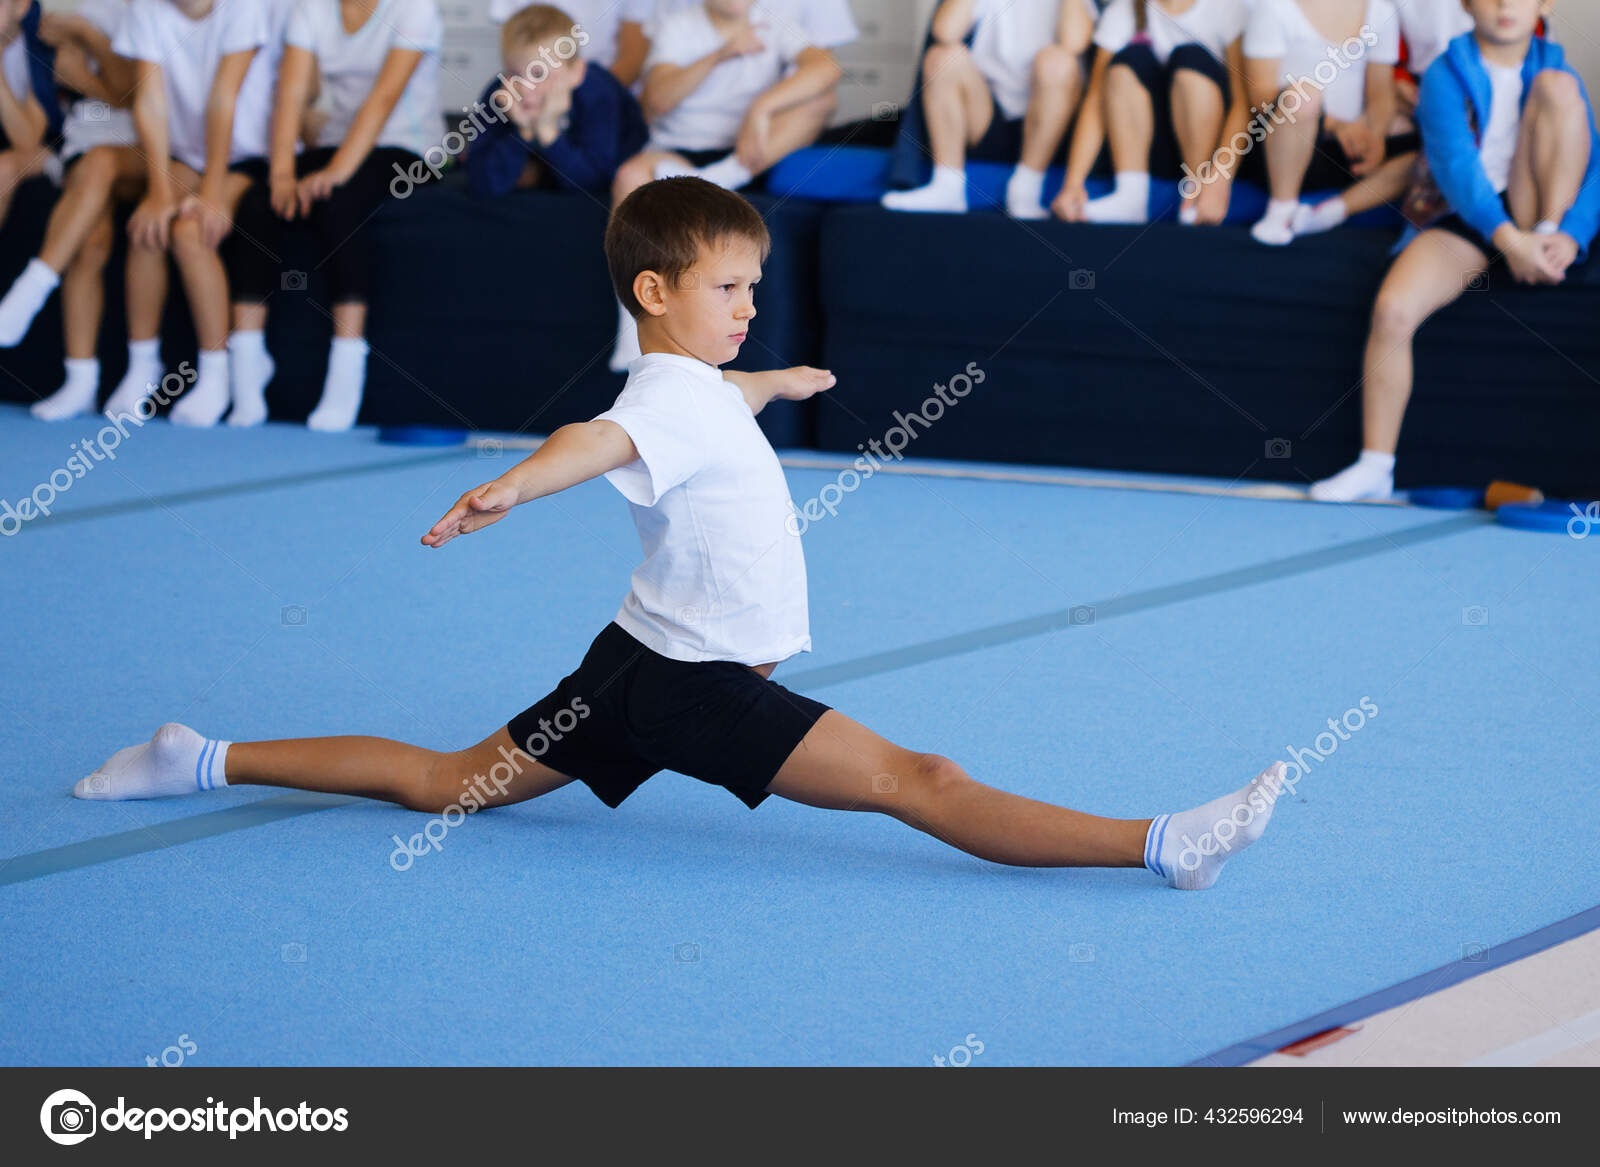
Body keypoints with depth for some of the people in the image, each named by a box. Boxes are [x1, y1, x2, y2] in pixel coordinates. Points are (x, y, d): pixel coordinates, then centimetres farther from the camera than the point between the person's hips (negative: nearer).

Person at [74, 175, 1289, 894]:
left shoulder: (698, 383, 15)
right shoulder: (673, 404, -18)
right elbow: (596, 439, -40)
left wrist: (784, 380, 63)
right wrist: (510, 489, -60)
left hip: (644, 665, 11)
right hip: (699, 680, -11)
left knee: (447, 784, 19)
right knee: (915, 780, -19)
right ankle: (1160, 845, -27)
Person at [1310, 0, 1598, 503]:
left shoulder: (1552, 66, 7)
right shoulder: (1446, 75, -1)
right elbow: (1455, 164, -17)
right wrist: (1508, 240, -33)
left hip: (1530, 214, 1)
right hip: (1465, 222, -1)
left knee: (1555, 85, -15)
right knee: (1392, 308, -28)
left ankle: (1549, 229, -23)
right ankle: (1375, 466, -15)